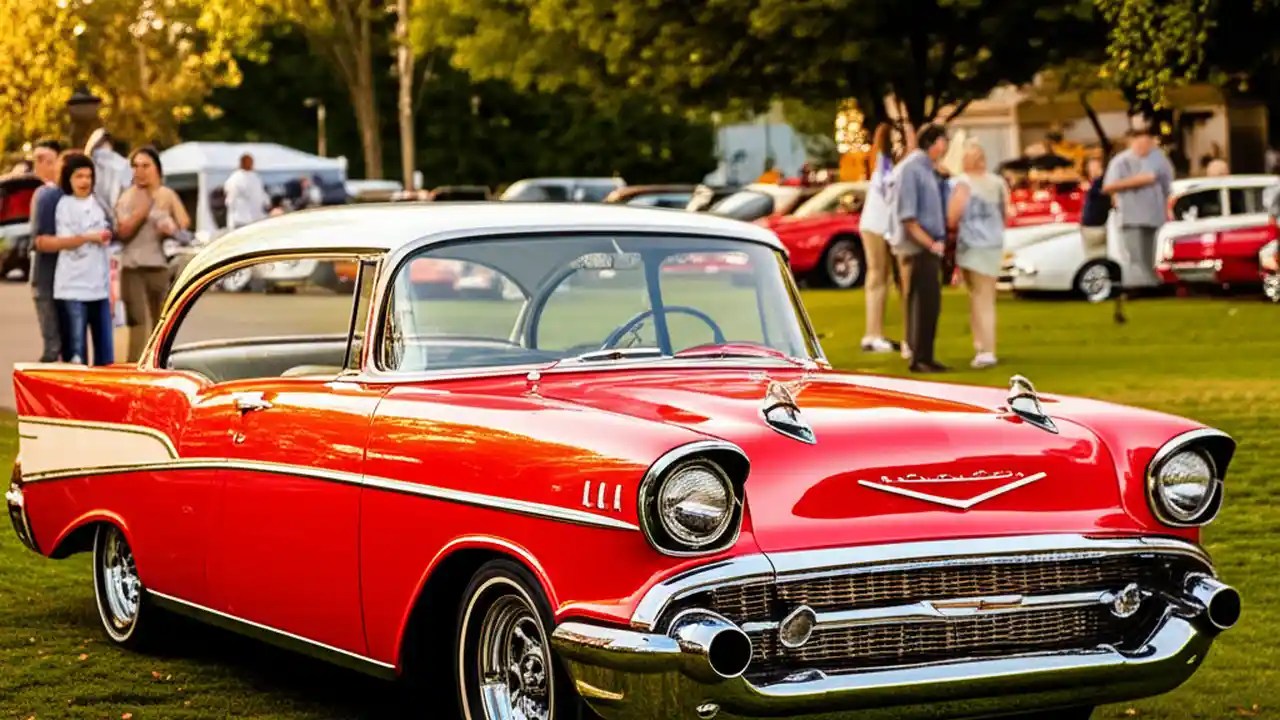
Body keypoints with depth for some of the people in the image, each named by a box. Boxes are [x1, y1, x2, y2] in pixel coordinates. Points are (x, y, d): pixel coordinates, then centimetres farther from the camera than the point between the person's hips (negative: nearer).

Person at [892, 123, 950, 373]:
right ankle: (920, 358, -6)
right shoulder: (910, 168, -12)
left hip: (930, 248, 9)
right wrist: (930, 243, -17)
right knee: (922, 303, -9)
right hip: (916, 248, -9)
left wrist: (939, 241, 10)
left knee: (930, 304, 11)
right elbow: (907, 216, -18)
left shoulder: (928, 170, 16)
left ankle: (923, 357, 17)